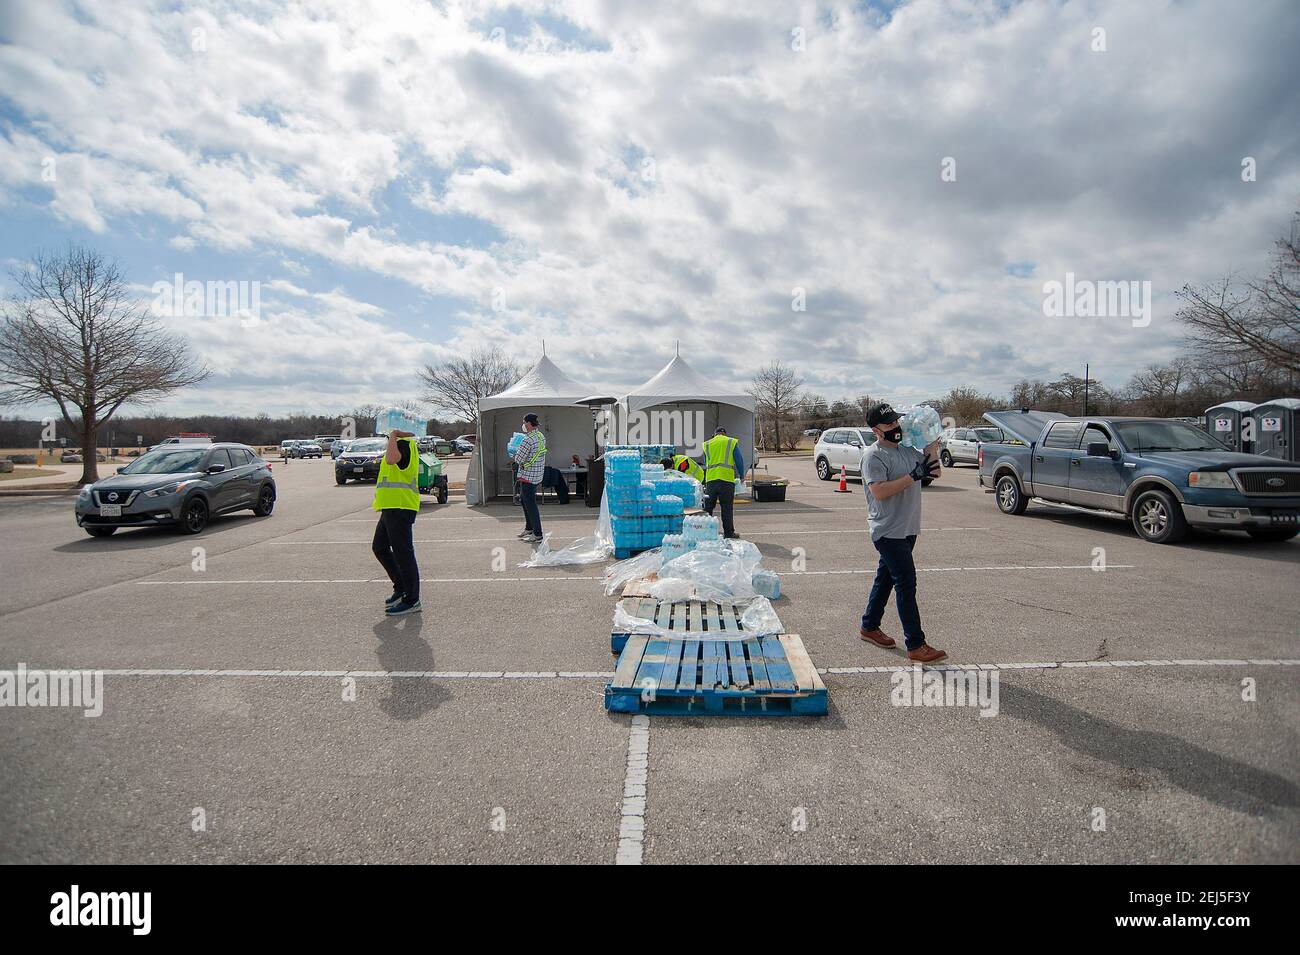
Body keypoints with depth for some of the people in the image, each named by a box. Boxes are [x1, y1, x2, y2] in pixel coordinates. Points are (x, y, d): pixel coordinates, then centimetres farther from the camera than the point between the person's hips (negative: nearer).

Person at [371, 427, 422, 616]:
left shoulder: (404, 444, -14)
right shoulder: (401, 444, 19)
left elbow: (391, 459, -36)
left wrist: (393, 435, -26)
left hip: (400, 508, -11)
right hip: (392, 507, 11)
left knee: (402, 553, -4)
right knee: (380, 547, 20)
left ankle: (412, 600, 5)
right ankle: (401, 588, 29)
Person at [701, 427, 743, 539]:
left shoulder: (707, 444, 15)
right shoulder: (732, 442, 7)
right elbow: (739, 461, 4)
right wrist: (742, 476, 17)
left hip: (710, 479, 2)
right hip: (727, 479, -2)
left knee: (708, 506, 8)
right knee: (727, 507, 3)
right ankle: (729, 533, 7)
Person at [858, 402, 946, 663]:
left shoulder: (908, 449, 12)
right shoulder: (873, 456, -14)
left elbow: (932, 470, 18)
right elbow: (880, 492, -24)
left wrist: (932, 443, 7)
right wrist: (913, 476, -24)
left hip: (908, 529, 8)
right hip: (889, 531, -8)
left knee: (886, 578, 17)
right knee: (906, 584, -8)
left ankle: (869, 627, 31)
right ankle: (916, 646, -3)